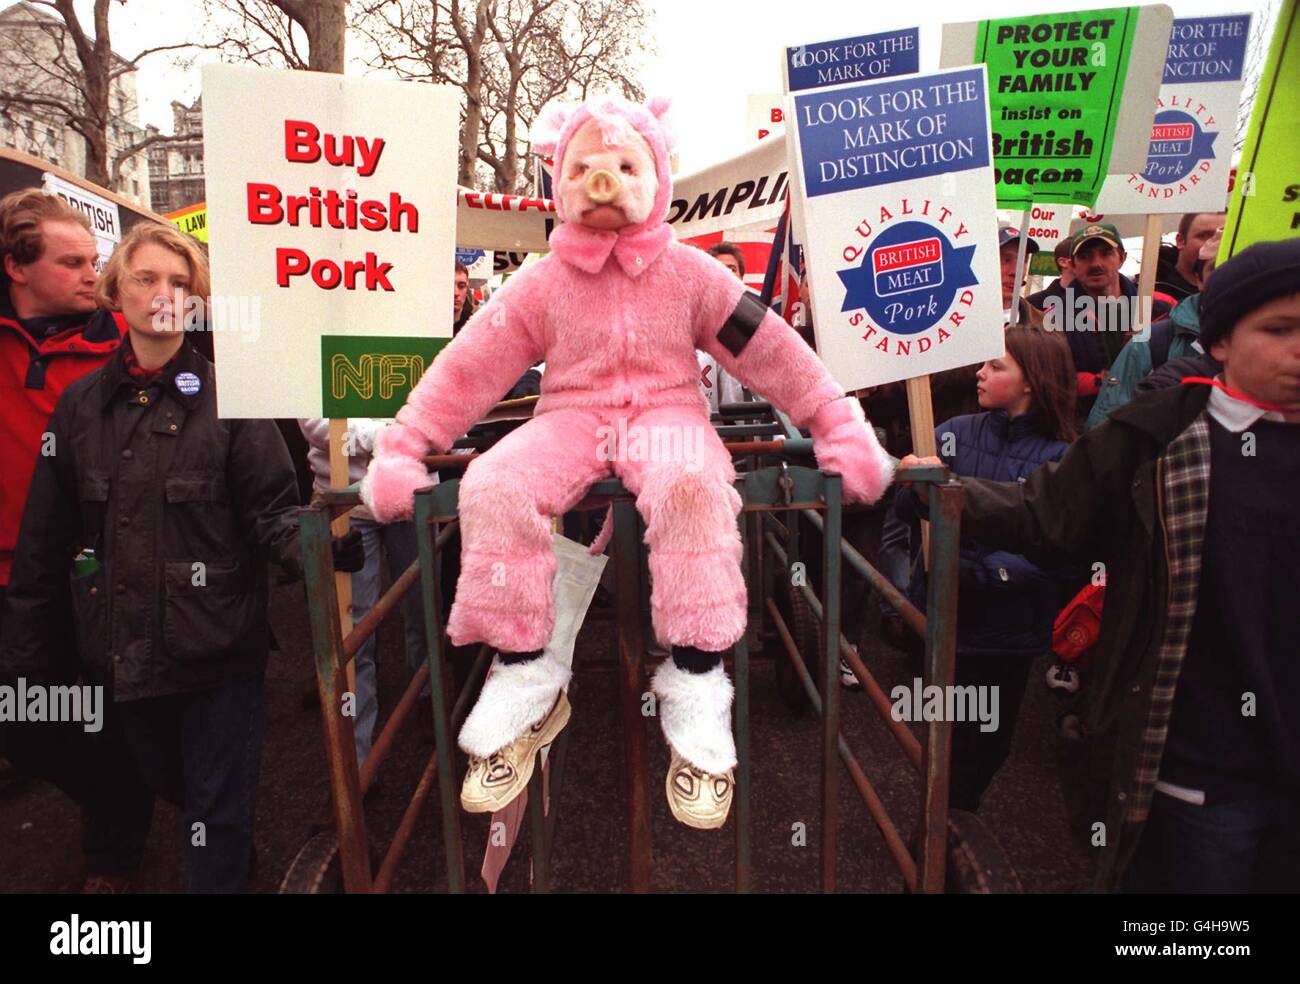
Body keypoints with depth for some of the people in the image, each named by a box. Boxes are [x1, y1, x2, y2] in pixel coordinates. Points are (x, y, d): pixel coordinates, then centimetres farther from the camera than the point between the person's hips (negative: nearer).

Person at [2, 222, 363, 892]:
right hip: (121, 654, 5)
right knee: (166, 785, 22)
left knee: (217, 811, 6)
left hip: (217, 652, -4)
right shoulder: (81, 404, 3)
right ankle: (238, 854, 49)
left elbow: (272, 513, -11)